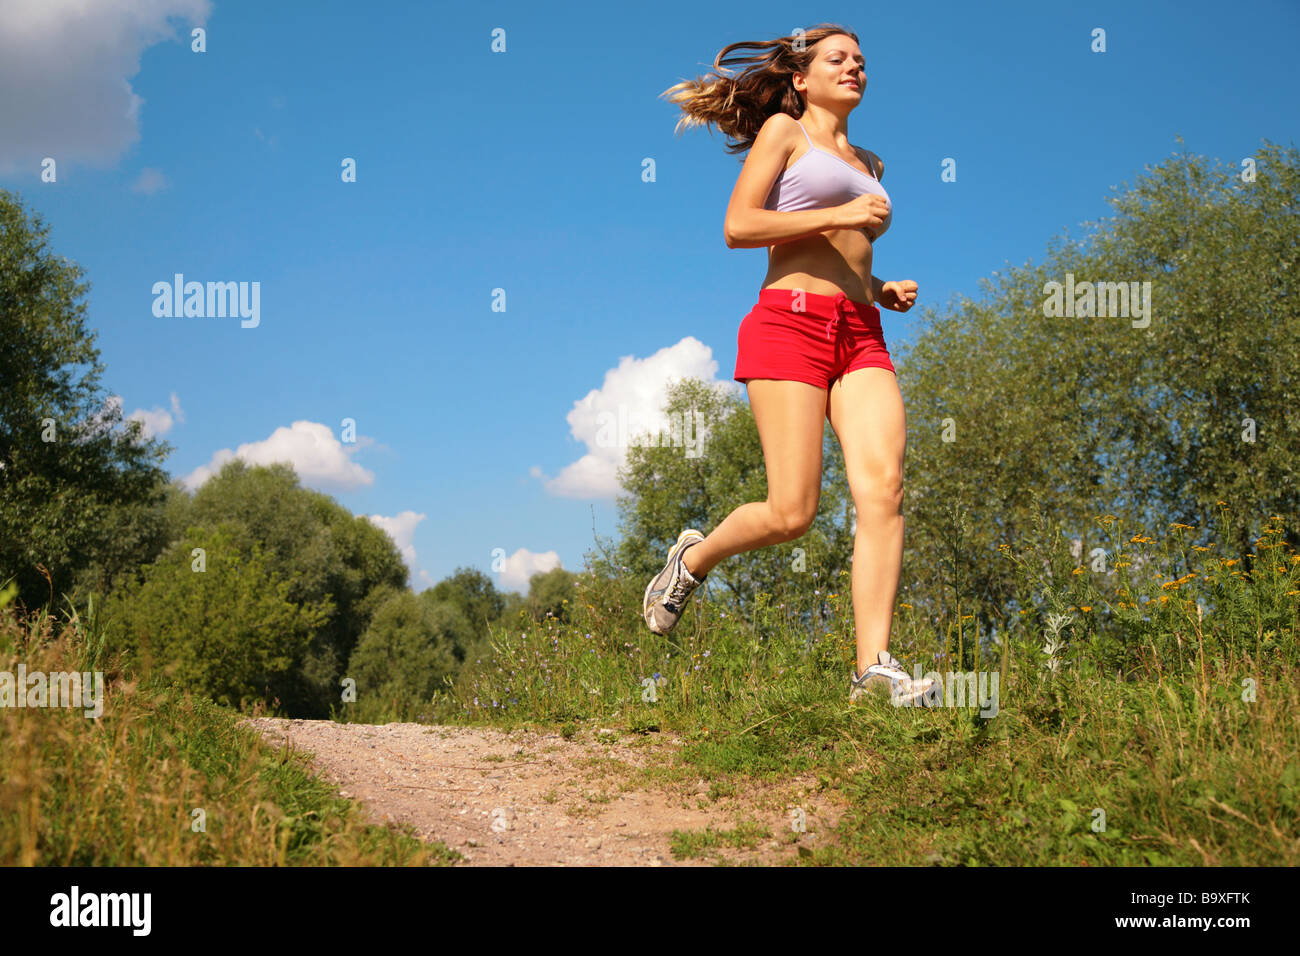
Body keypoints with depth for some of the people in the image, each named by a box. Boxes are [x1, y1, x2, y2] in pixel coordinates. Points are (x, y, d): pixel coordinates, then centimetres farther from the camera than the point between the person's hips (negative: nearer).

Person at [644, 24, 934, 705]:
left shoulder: (867, 164, 28)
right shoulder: (783, 130, 8)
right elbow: (739, 226, -4)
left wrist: (883, 289, 14)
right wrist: (840, 214, -8)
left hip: (862, 335, 6)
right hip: (790, 322, -6)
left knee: (883, 487, -17)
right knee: (792, 513, -13)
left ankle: (873, 668, -21)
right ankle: (695, 557, 19)